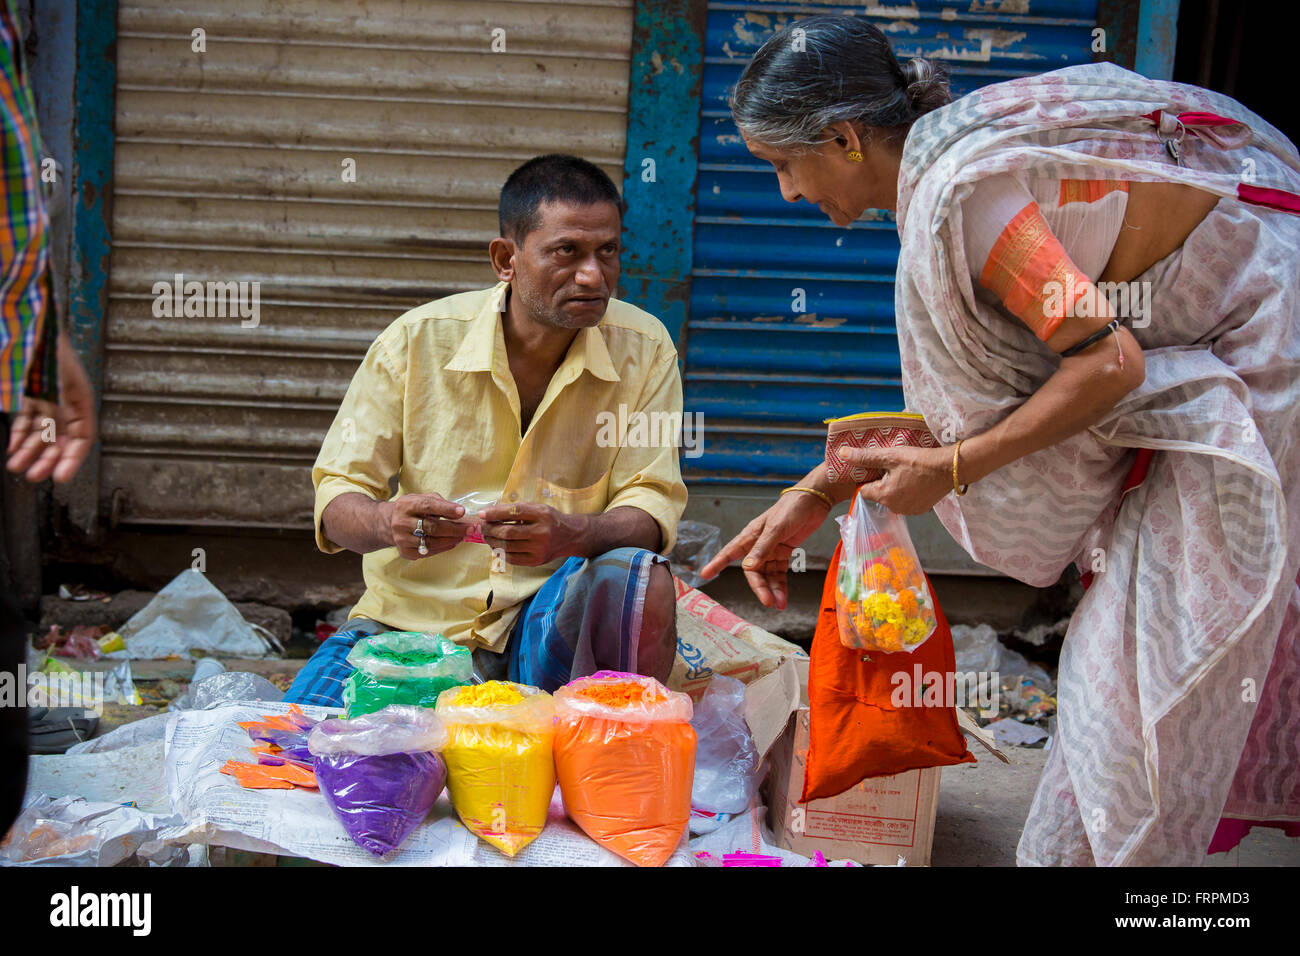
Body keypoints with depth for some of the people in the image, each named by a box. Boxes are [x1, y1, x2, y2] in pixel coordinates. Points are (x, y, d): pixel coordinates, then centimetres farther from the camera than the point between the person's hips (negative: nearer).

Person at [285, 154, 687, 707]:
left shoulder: (643, 349, -5)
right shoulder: (417, 341, -6)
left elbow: (652, 503, -9)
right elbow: (337, 496, -4)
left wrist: (571, 534, -33)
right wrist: (389, 525, -29)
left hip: (557, 622, 0)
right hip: (414, 616, 0)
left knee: (641, 578, -31)